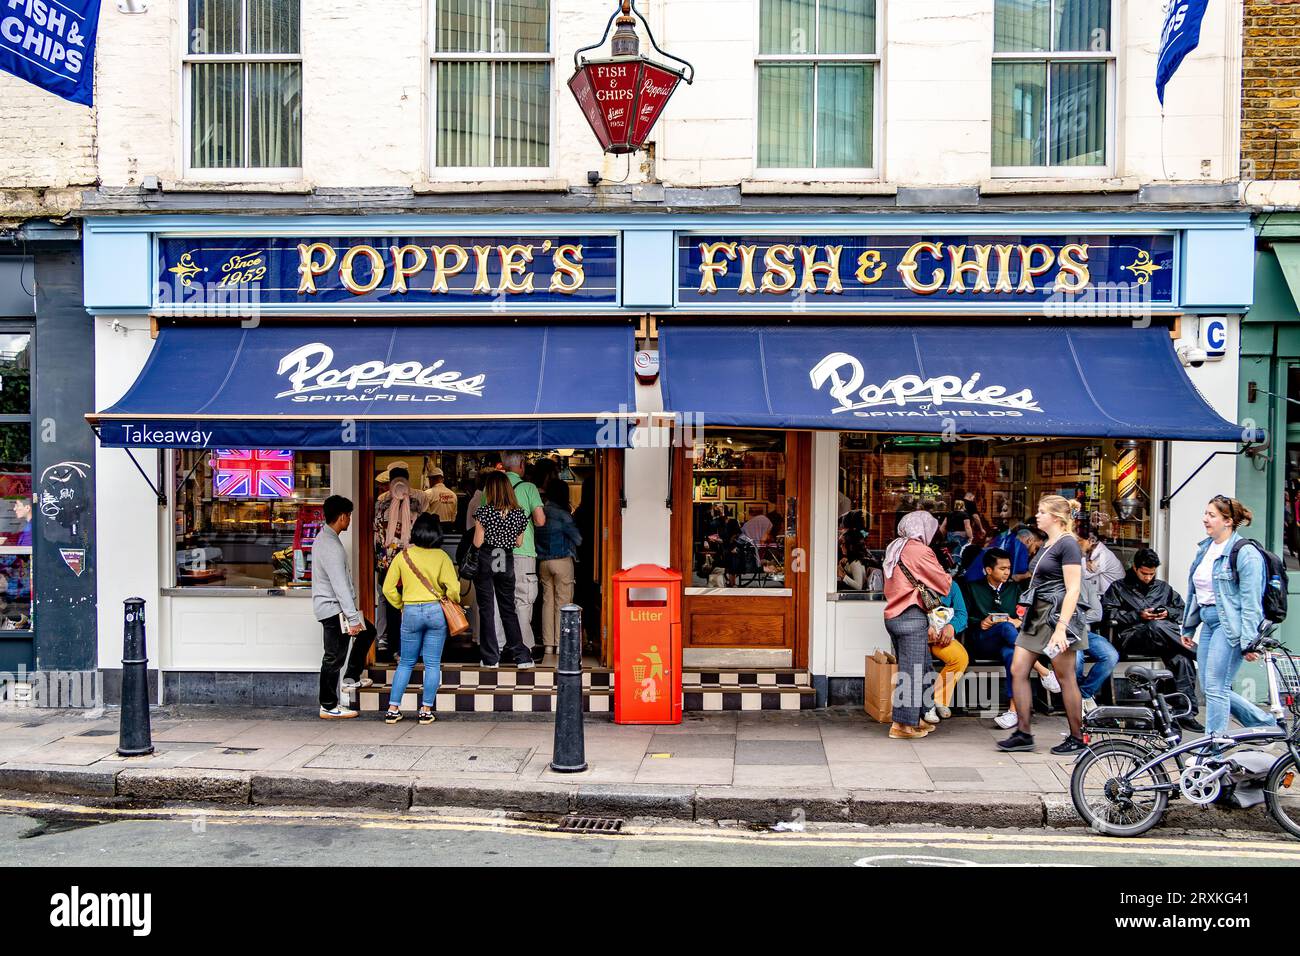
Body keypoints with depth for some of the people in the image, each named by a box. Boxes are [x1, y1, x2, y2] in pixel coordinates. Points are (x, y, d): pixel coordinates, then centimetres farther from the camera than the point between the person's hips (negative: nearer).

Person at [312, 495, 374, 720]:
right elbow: (340, 586, -25)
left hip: (327, 605, 10)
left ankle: (352, 677, 30)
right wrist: (353, 618, -22)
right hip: (333, 608, -10)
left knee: (367, 632, 22)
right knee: (334, 658, -2)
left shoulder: (323, 538, 9)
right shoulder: (332, 546, -23)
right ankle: (328, 707, 6)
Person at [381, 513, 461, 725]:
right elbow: (453, 588, -11)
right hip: (436, 611, -1)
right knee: (432, 663, 6)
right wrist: (453, 601, 8)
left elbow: (388, 588, 1)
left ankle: (393, 709, 12)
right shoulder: (441, 556, -6)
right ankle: (426, 711, 7)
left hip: (411, 613, 2)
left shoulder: (403, 556, -1)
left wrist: (401, 605, 15)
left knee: (406, 663, 13)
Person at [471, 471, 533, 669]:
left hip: (485, 561, -3)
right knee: (509, 609, 13)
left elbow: (477, 542, -9)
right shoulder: (519, 513, -1)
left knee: (486, 609, 6)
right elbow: (519, 543, 7)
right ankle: (521, 656, 9)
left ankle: (490, 658, 8)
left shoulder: (484, 511, -11)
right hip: (507, 562, 3)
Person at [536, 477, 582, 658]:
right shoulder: (561, 514, -12)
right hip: (562, 560, -6)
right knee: (563, 602, 0)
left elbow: (536, 539, 13)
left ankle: (548, 644, 11)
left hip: (543, 561, 6)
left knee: (547, 601, 9)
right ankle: (560, 643, 0)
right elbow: (578, 539, -6)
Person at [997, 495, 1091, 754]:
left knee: (1066, 678, 0)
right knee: (1018, 671, 3)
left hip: (1057, 615, -9)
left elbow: (1073, 589, -17)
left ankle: (1077, 738, 12)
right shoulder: (1049, 545, 17)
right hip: (1037, 615, 10)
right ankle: (1023, 734, 8)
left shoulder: (1067, 544, -11)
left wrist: (1061, 628, -23)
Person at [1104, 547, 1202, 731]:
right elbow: (1108, 616, 5)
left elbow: (1182, 609, 28)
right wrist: (1138, 615, -6)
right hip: (1131, 638, -3)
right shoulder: (1119, 588, 19)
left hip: (1160, 641, 3)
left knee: (1181, 660, -31)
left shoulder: (1163, 588, 30)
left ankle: (1187, 713, -30)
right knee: (1157, 626, -39)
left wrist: (1168, 613, 6)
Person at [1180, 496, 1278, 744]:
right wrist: (1188, 628, 20)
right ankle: (1267, 723, 28)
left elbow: (1251, 602, -16)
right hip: (1209, 623, 9)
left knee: (1215, 687, -6)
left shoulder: (1245, 553, -12)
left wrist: (1249, 641, -19)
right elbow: (1194, 593, 19)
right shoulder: (1205, 548, 14)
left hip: (1231, 626, -9)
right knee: (1211, 687, 11)